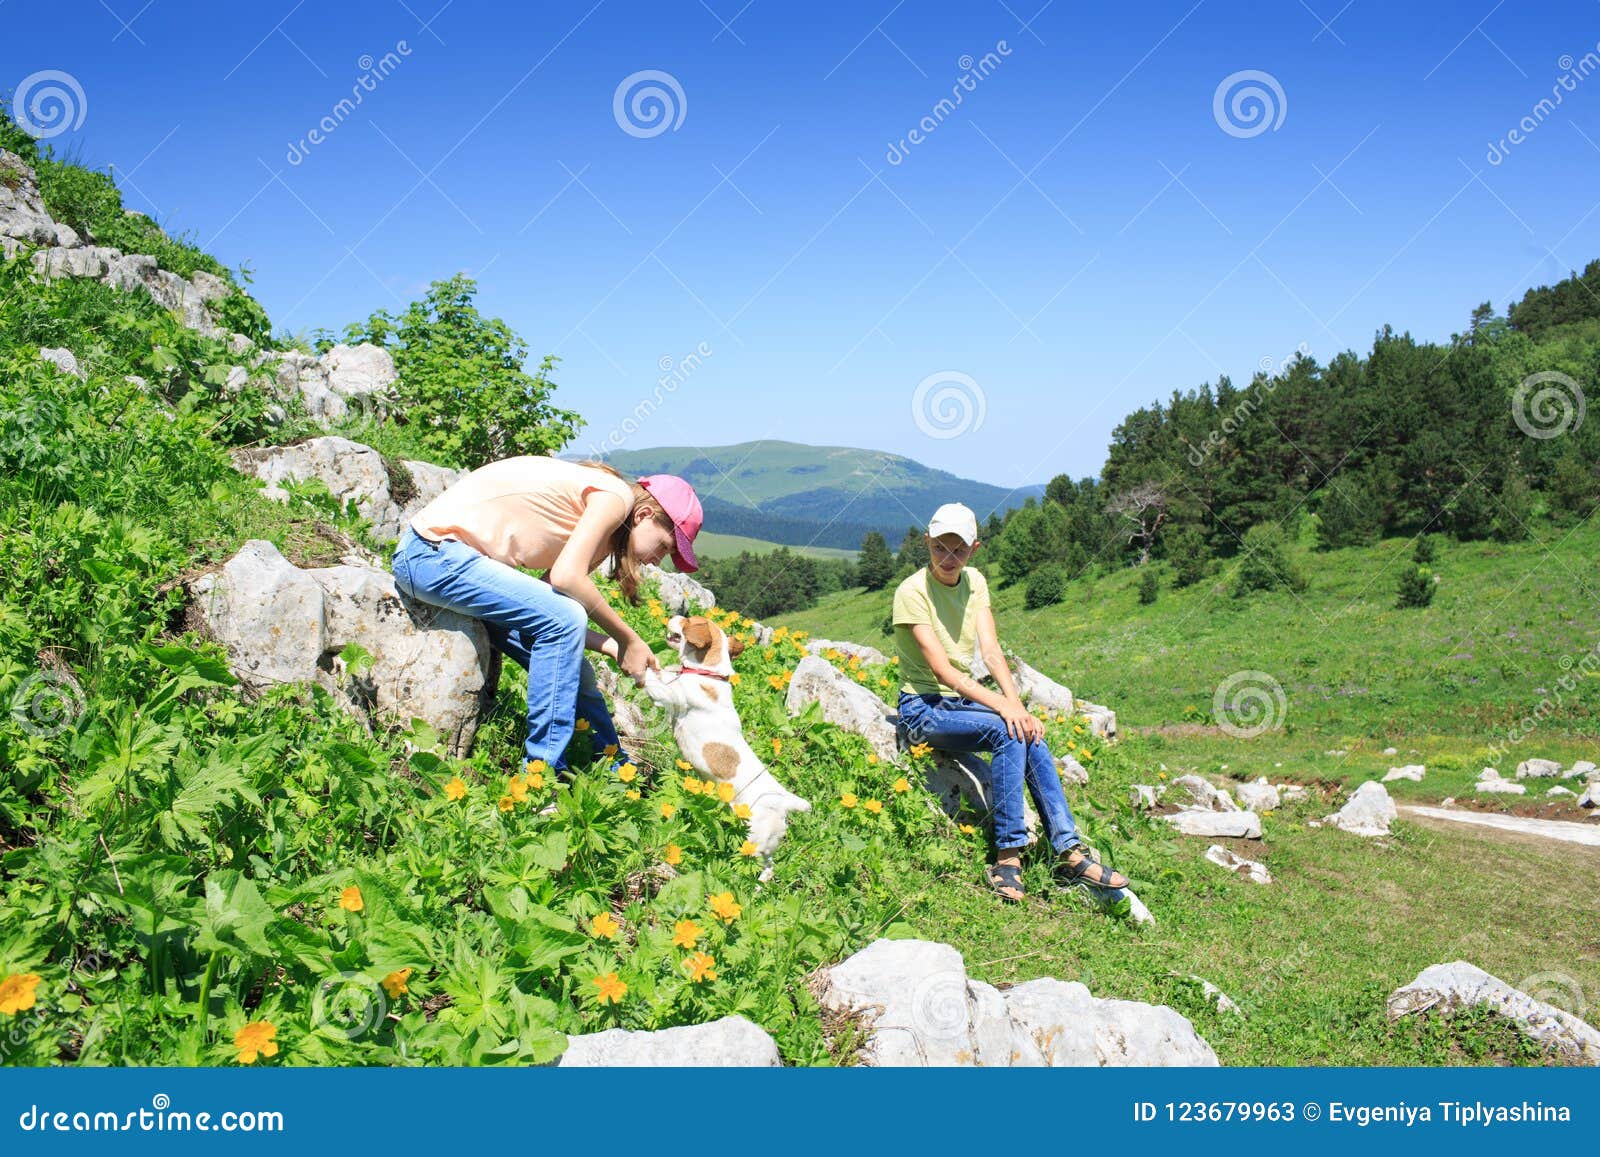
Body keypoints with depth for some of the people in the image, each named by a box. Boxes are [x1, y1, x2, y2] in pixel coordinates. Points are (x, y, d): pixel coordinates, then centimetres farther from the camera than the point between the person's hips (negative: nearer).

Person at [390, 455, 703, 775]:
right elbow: (566, 576, -23)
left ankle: (614, 766, 21)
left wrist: (614, 647, -5)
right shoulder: (616, 495, -11)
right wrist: (629, 640, -14)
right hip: (432, 552, -10)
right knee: (564, 620, -20)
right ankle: (543, 772, -13)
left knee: (564, 662, 7)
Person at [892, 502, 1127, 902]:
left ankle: (1069, 851, -20)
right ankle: (1007, 856, -26)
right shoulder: (912, 591, -14)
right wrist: (1003, 706, -30)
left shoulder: (975, 583, 6)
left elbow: (991, 651, -4)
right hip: (924, 707, -6)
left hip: (964, 700, 6)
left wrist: (1016, 703, -21)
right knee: (1007, 732, -29)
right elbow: (942, 670, -21)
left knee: (1030, 733, -22)